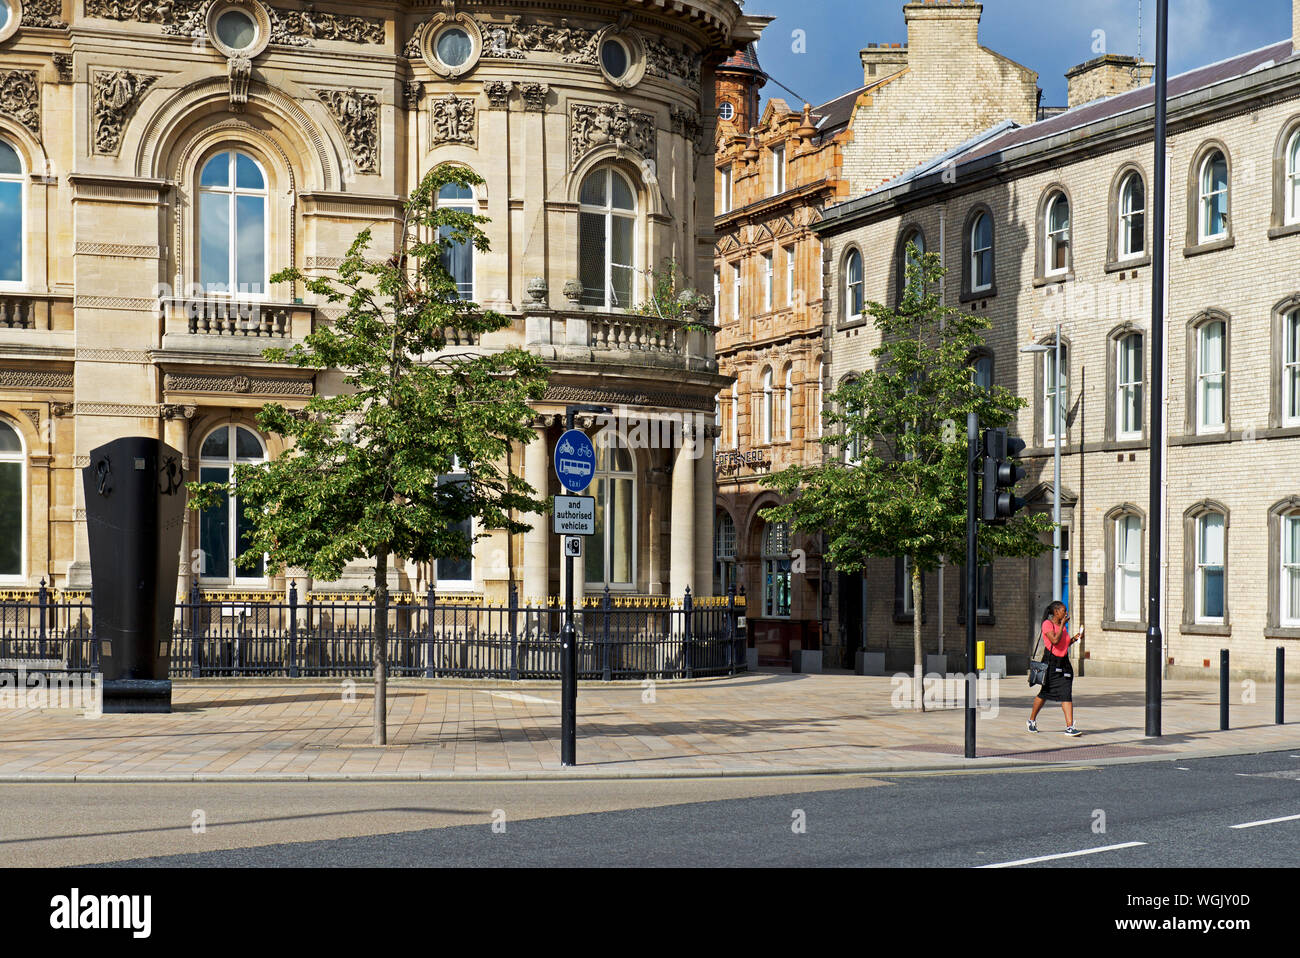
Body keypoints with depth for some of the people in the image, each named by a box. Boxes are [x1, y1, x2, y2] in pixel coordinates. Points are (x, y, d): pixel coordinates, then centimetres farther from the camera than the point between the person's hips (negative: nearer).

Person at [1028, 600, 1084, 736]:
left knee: (1067, 694, -6)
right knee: (1044, 693, 6)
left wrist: (1075, 638, 6)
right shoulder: (1047, 624, -10)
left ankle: (1070, 726, -11)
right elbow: (1055, 640, -24)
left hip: (1063, 663, 6)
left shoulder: (1062, 625, 13)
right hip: (1051, 662, -6)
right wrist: (1062, 624, -16)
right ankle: (1032, 721, 27)